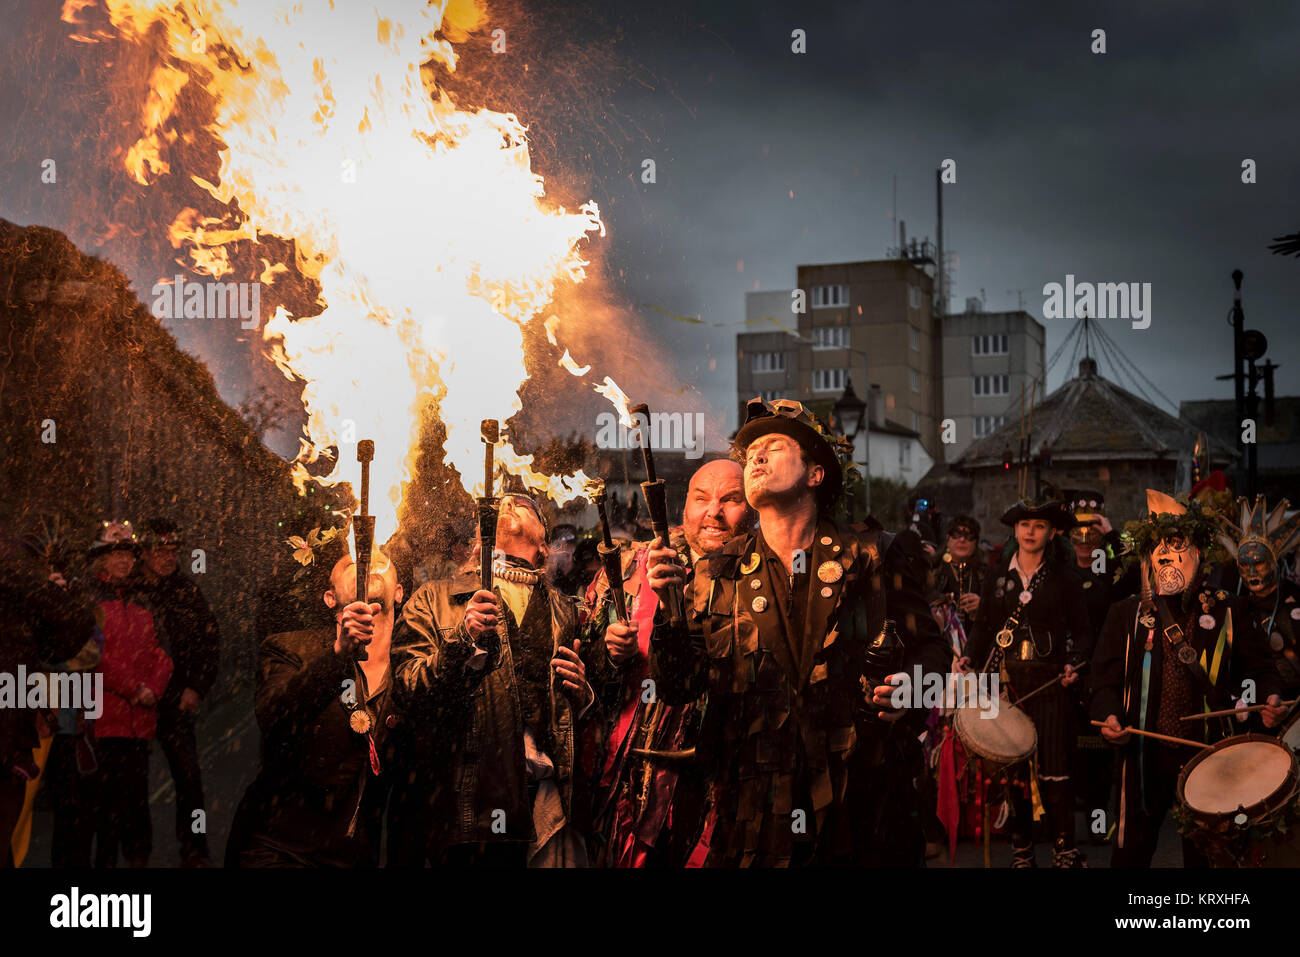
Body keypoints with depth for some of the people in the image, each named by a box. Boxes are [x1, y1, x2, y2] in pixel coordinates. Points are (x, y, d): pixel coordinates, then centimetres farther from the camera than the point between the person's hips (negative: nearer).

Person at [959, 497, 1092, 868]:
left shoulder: (1063, 578, 6)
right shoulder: (997, 577, 12)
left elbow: (1082, 631, 7)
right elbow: (984, 628, 15)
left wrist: (1075, 663, -10)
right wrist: (970, 658, -2)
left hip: (1050, 683, -2)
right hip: (1007, 681, 2)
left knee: (1054, 770, -7)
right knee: (1013, 769, 3)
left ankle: (1065, 850, 1)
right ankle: (1021, 850, 12)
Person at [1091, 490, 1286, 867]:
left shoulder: (1225, 611, 6)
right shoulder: (1126, 615, 5)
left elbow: (1257, 666, 8)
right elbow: (1106, 679, 3)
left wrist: (1271, 697, -12)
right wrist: (1109, 716, -16)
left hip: (1208, 751, 1)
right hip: (1146, 753, -1)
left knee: (1204, 853, 10)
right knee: (1131, 853, 3)